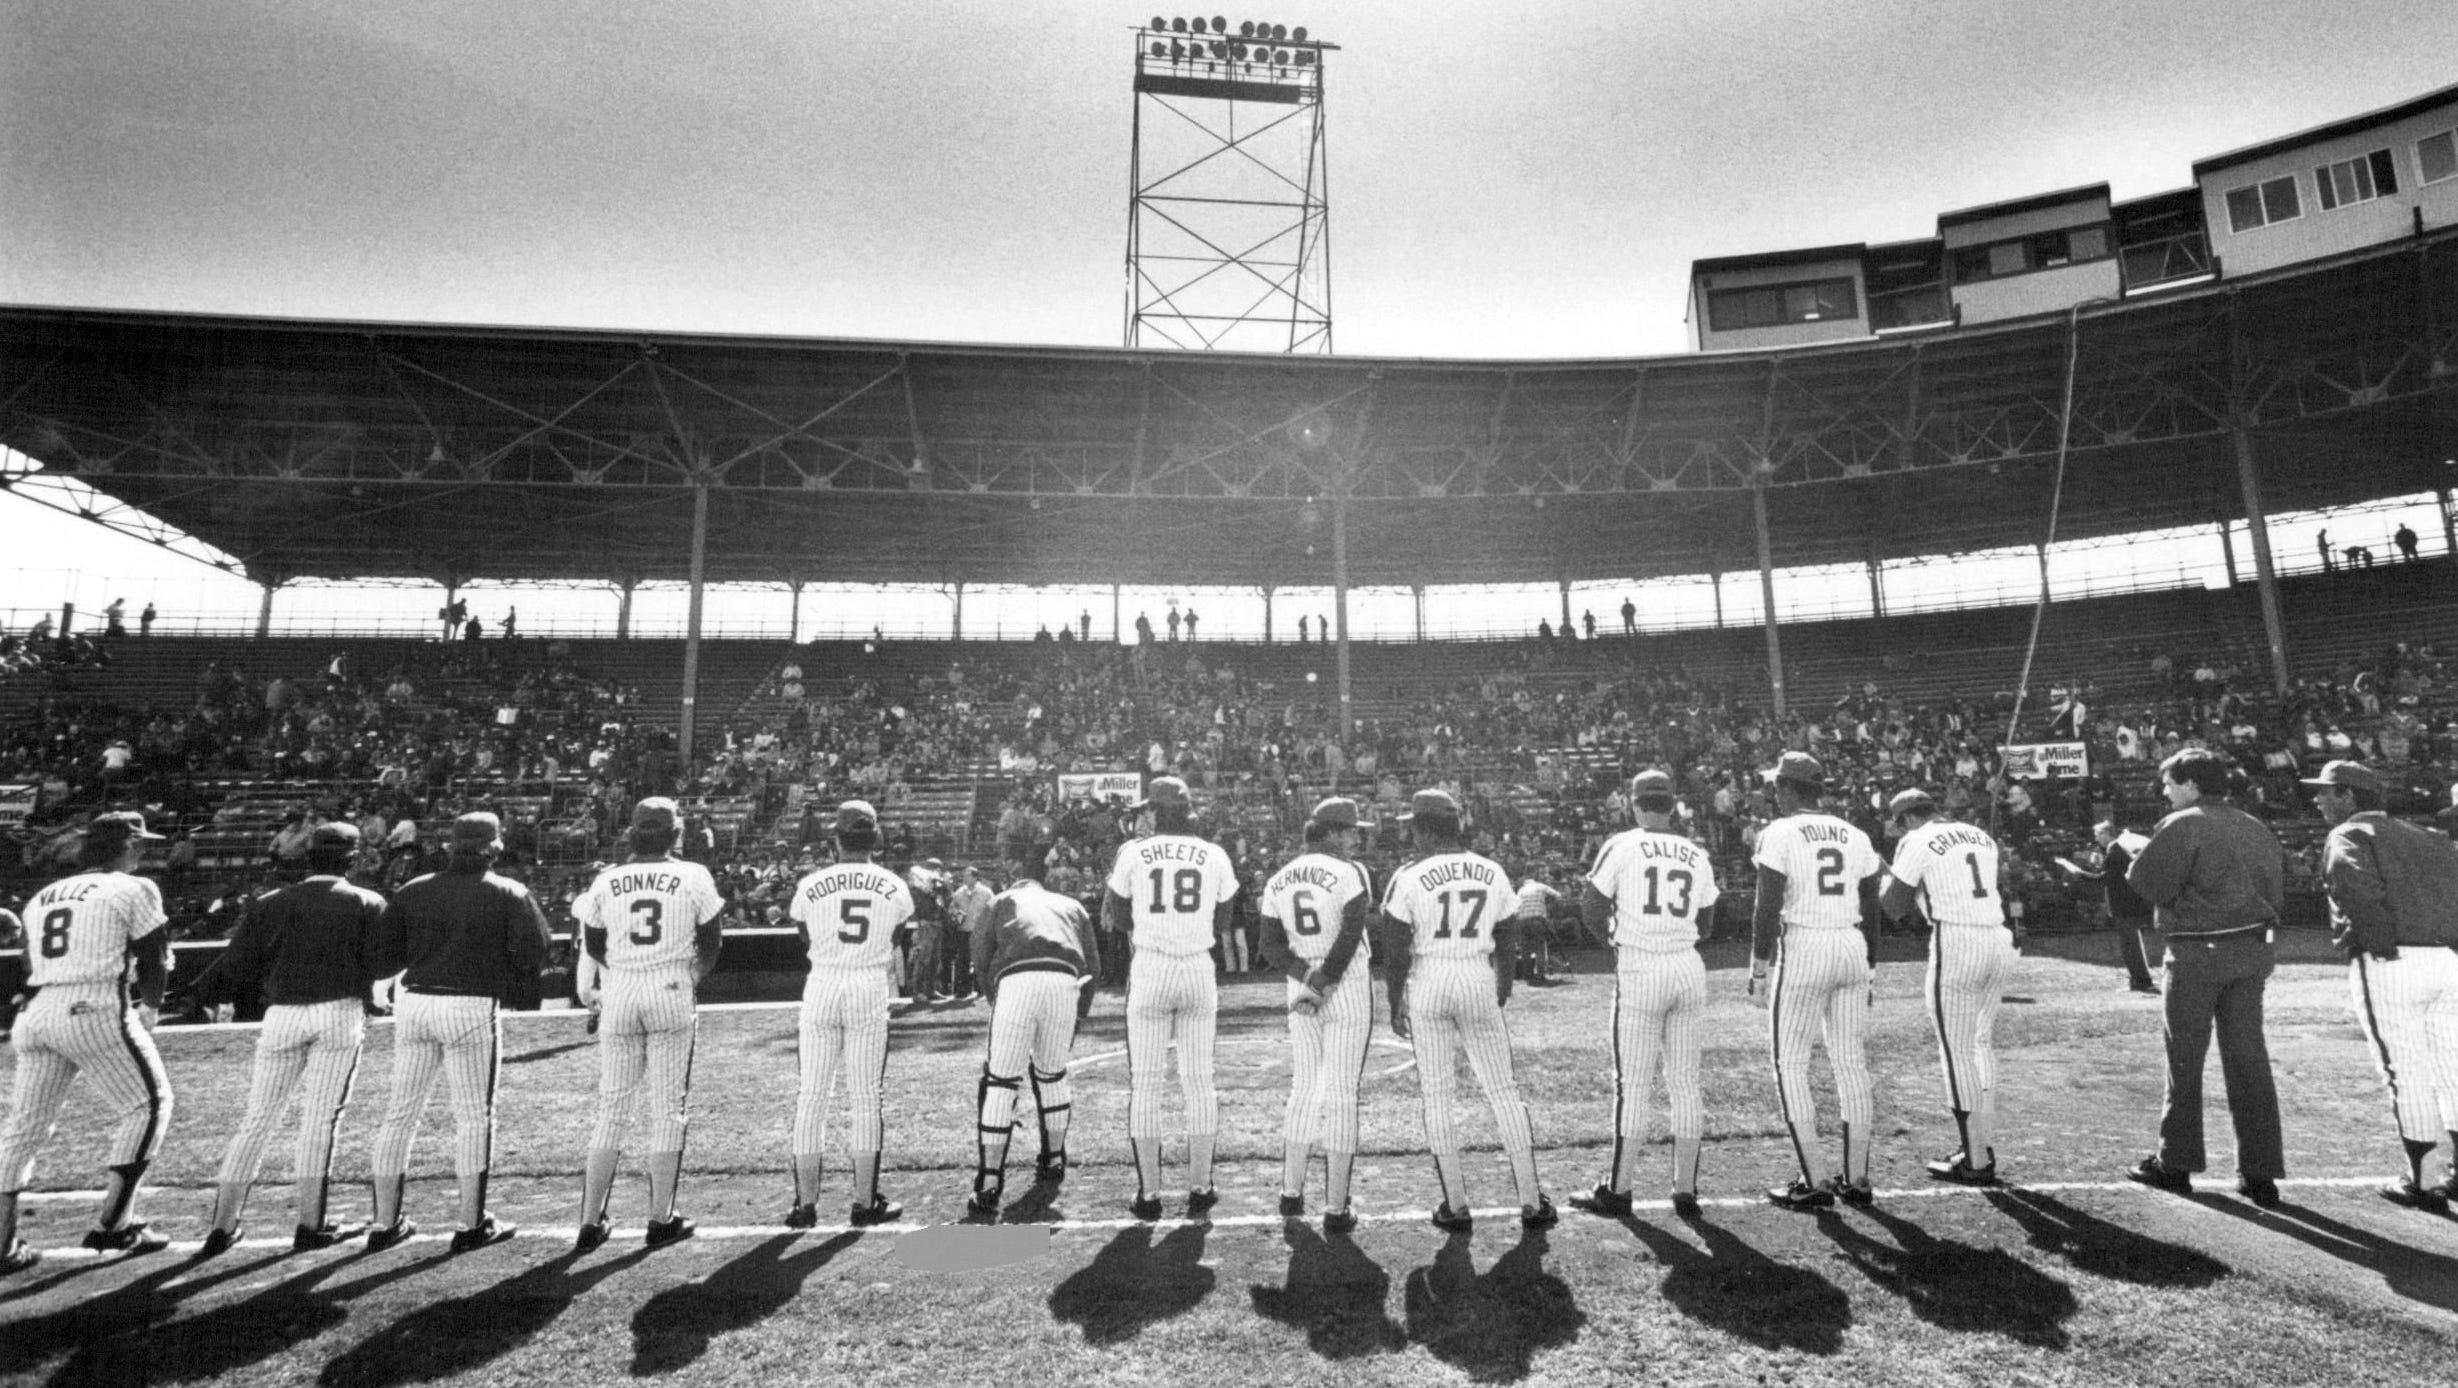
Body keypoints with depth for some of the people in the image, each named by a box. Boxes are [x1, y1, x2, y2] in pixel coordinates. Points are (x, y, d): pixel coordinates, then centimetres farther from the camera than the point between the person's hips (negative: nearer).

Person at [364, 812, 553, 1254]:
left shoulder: (414, 891, 8)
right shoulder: (509, 895, -2)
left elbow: (383, 957, 7)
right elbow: (533, 955, -8)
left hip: (414, 1002, 4)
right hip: (472, 1007, -4)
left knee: (400, 1113, 14)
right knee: (474, 1116, 4)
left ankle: (386, 1223, 22)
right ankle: (473, 1224, 9)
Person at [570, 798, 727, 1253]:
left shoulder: (605, 882, 4)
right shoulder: (693, 878, -2)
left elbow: (593, 949, 11)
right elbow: (710, 945, 5)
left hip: (618, 995, 3)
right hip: (672, 994, -2)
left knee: (611, 1111, 12)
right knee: (668, 1111, 6)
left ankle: (590, 1223, 15)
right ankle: (660, 1220, 12)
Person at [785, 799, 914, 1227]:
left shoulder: (811, 885, -2)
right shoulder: (895, 887, -1)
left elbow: (806, 938, 14)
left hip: (821, 989, 1)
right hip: (870, 991, 0)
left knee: (811, 1096, 8)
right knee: (866, 1097, 7)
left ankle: (806, 1203, 13)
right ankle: (865, 1201, 13)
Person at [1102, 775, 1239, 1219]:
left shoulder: (1132, 853, -3)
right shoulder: (1215, 856, 2)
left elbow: (1116, 918, 7)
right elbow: (1222, 920, 11)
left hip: (1149, 970, -2)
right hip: (1198, 970, 2)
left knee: (1144, 1083, 7)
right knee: (1199, 1081, 12)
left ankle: (1149, 1194, 11)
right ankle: (1199, 1189, 17)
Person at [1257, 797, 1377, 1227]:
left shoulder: (1277, 881, 7)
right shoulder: (1348, 873, -11)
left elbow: (1272, 946, 3)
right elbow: (1351, 937, -20)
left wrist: (1306, 976, -6)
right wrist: (1326, 981, -13)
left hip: (1301, 992, 6)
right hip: (1348, 990, -5)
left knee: (1304, 1089, 18)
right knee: (1341, 1094, 1)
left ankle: (1291, 1193, 24)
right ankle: (1336, 1209, 8)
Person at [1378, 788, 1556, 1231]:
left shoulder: (1409, 877, -7)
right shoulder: (1493, 873, 4)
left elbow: (1396, 949, -7)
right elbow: (1508, 941, 10)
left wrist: (1395, 1002, 3)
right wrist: (1503, 986, 24)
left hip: (1429, 982, -2)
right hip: (1479, 979, 3)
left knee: (1437, 1095, 7)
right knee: (1503, 1090, 11)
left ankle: (1456, 1206, 12)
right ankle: (1531, 1202, 14)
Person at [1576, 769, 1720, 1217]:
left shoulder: (1621, 847, -6)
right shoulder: (1697, 857, 8)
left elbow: (1591, 911, -4)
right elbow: (1700, 921, 14)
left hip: (1640, 970, -4)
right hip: (1689, 967, 4)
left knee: (1633, 1084, 2)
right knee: (1685, 1083, 11)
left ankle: (1618, 1190, 10)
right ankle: (1686, 1191, 18)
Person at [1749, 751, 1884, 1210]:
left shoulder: (1779, 834, -7)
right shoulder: (1855, 836, 11)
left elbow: (1768, 910, -11)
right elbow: (1872, 910, 13)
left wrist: (1758, 967, -2)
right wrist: (1869, 971, 21)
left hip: (1804, 949, -6)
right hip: (1852, 948, 6)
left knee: (1791, 1064, 4)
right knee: (1850, 1060, 13)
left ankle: (1815, 1183, 4)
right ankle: (1857, 1179, 20)